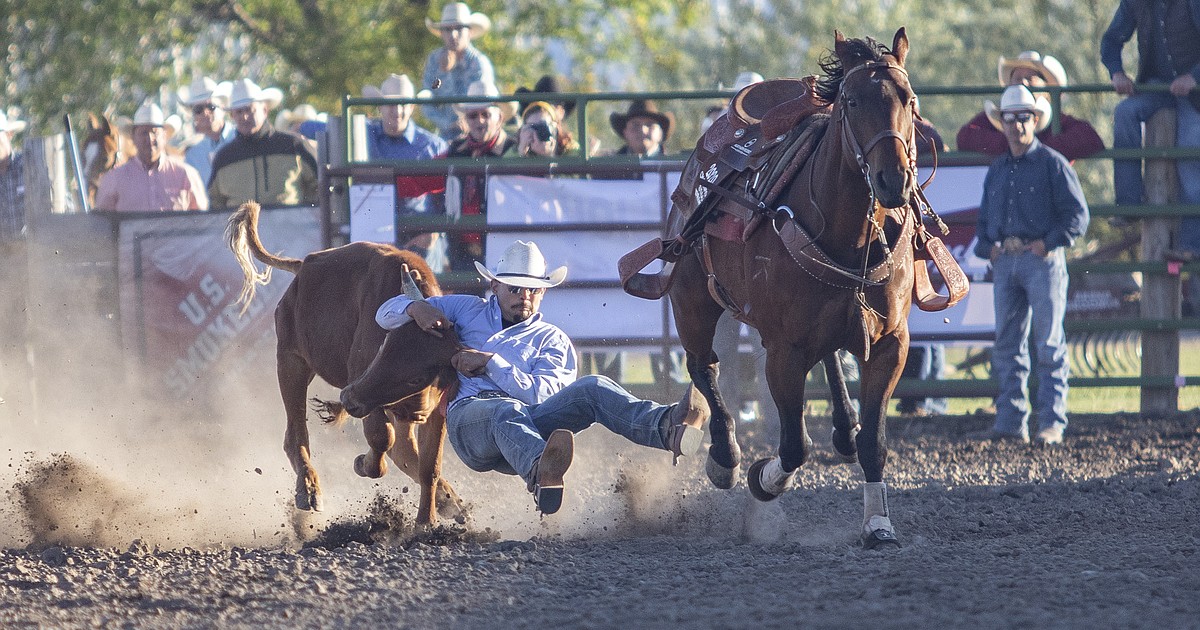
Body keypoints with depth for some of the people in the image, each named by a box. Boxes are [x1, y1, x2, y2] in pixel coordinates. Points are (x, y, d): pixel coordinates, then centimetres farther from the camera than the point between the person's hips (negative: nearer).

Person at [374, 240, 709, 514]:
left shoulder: (553, 340, 23)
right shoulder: (468, 311, 27)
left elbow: (538, 394, 4)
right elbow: (388, 313, 27)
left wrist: (490, 362, -4)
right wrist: (416, 308, 3)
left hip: (532, 417, 2)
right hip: (469, 413, -2)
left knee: (591, 389, -27)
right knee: (508, 411, -41)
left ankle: (668, 426, -57)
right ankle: (541, 477, -78)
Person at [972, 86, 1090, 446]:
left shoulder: (1052, 164, 0)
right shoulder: (996, 170, 17)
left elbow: (1077, 215, -4)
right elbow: (984, 219, 25)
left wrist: (1048, 243, -14)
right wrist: (988, 246, 5)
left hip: (1042, 259, -6)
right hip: (1005, 263, 6)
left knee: (1049, 344, -5)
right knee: (1007, 345, 4)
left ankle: (1052, 423, -6)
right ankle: (1011, 421, 7)